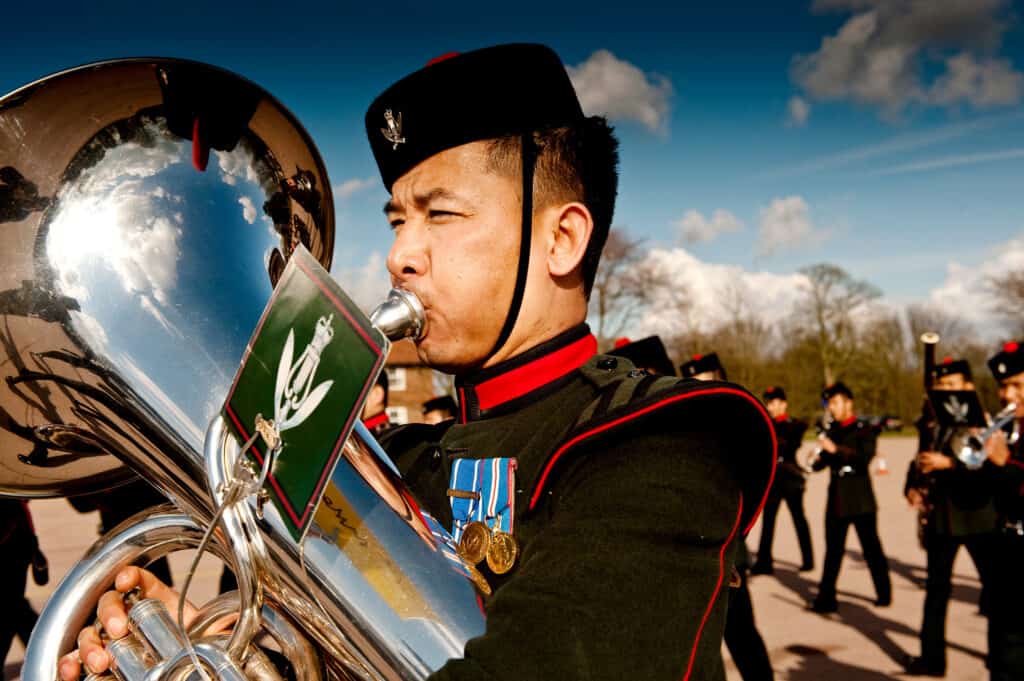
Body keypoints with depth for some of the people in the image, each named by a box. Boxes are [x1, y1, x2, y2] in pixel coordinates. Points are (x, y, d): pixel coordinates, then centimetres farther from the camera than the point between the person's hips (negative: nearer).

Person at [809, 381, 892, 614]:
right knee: (833, 549, 5)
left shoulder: (864, 430, -6)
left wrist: (836, 449, -28)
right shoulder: (831, 430, 12)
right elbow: (824, 460, 13)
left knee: (871, 548, 6)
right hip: (836, 499, 5)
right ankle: (826, 598, 7)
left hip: (860, 500, -5)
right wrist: (817, 460, -9)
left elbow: (865, 457, -20)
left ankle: (884, 593, 23)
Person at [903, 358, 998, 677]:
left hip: (977, 516, -5)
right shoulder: (930, 423, 8)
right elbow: (920, 460, 15)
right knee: (937, 587, 10)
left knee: (994, 586, 8)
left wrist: (949, 463, -28)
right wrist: (911, 488, -3)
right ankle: (932, 656, 19)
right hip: (939, 516, 5)